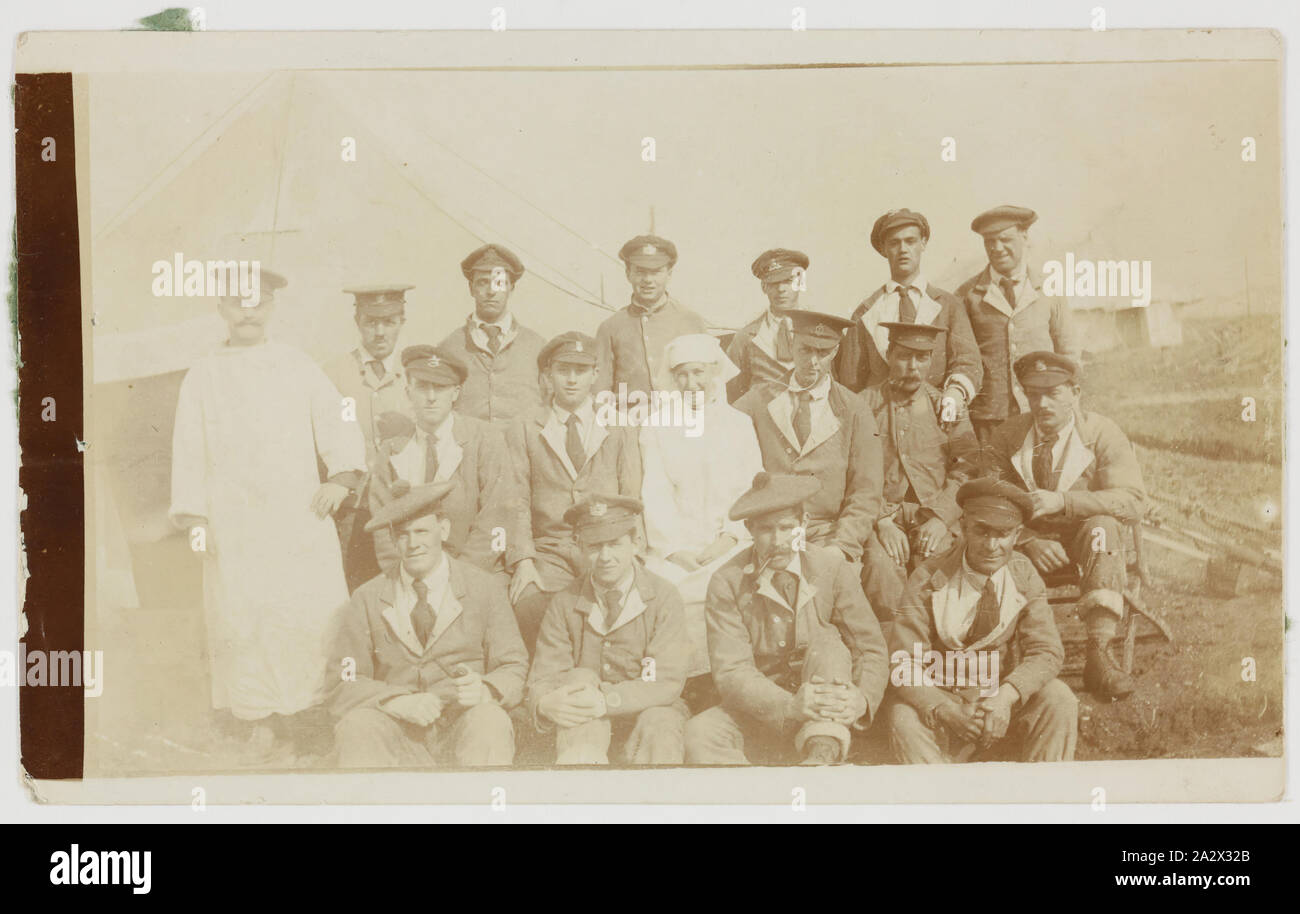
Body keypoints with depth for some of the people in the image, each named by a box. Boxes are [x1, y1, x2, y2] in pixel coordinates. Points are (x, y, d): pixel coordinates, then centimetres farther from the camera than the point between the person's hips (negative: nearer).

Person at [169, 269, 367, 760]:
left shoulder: (298, 365, 9)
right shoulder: (202, 377, 9)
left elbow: (335, 424, 5)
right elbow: (188, 451, 7)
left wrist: (340, 476, -11)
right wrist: (193, 516, 0)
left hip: (299, 517, 0)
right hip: (234, 524, 0)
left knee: (312, 616, -4)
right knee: (243, 619, -1)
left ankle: (309, 713, 8)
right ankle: (260, 725, 10)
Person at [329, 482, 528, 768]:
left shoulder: (485, 589, 7)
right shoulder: (368, 599, 8)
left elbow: (514, 669, 6)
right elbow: (343, 686, 2)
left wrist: (483, 690, -19)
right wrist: (400, 702, -19)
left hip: (463, 728, 0)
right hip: (397, 735, 1)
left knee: (490, 723, -33)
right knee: (356, 725, -31)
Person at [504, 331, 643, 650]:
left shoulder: (619, 429, 15)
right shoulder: (523, 428, 12)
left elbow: (631, 501, 9)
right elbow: (516, 501, 5)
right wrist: (523, 561, -9)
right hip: (548, 553, 0)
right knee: (530, 602, -30)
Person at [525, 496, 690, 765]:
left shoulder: (662, 597, -6)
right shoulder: (565, 605, -1)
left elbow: (667, 682, -15)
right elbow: (542, 681, -4)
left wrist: (607, 700, -32)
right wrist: (546, 705, -31)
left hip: (646, 714, -1)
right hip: (585, 725, 2)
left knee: (659, 725, -35)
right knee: (581, 677, -30)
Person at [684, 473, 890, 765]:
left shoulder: (832, 568, -3)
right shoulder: (726, 583, -7)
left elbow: (872, 649, -4)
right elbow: (731, 672, -15)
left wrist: (862, 699, -27)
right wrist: (790, 706, -34)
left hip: (827, 722, 1)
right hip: (761, 717, -1)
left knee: (827, 640, -26)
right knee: (699, 733, -29)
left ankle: (823, 755, -41)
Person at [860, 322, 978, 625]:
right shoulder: (865, 405, 9)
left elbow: (966, 469, 2)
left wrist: (940, 519, -13)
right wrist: (882, 522, -13)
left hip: (936, 517, 1)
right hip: (882, 517, 0)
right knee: (880, 564, -31)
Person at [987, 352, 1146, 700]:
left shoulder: (1102, 433, -3)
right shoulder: (1007, 436, 2)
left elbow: (1131, 501, -16)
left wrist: (1062, 501, -28)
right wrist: (1028, 540, -25)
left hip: (1085, 542, -1)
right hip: (1031, 542, 1)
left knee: (1102, 526, -35)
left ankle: (1099, 654, -41)